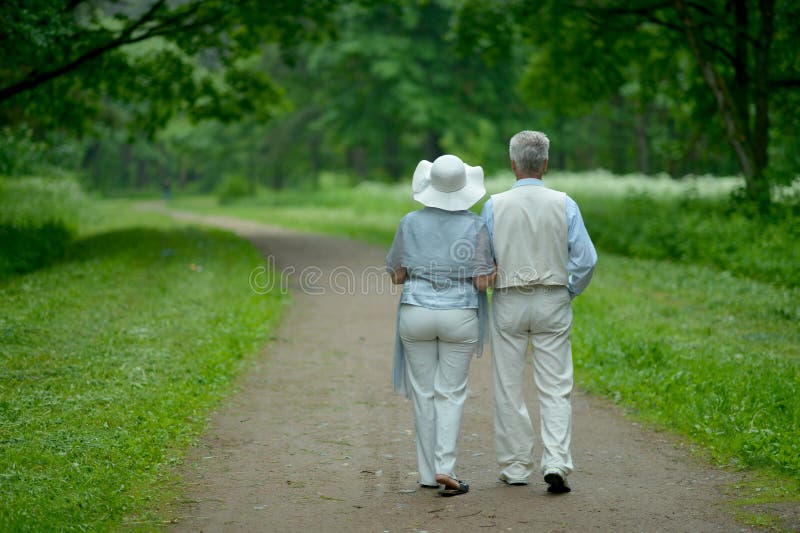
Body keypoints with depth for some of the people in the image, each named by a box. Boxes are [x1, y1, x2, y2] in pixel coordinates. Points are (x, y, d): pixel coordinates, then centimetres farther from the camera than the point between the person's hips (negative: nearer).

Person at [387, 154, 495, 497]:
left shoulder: (411, 223, -1)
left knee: (423, 393, 10)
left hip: (416, 313, 1)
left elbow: (396, 275, 5)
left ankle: (428, 472, 12)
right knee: (451, 394, 6)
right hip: (459, 315, -1)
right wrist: (491, 270, 13)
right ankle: (445, 467, -9)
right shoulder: (475, 225, -6)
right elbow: (483, 282, -8)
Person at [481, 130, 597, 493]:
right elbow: (585, 259, -5)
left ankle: (515, 467, 13)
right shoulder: (564, 204, -4)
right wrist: (569, 292, 10)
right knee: (555, 388, 3)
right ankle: (556, 463, -10)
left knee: (509, 389, 9)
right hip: (552, 303, 0)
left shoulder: (495, 205, -5)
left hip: (508, 303, 0)